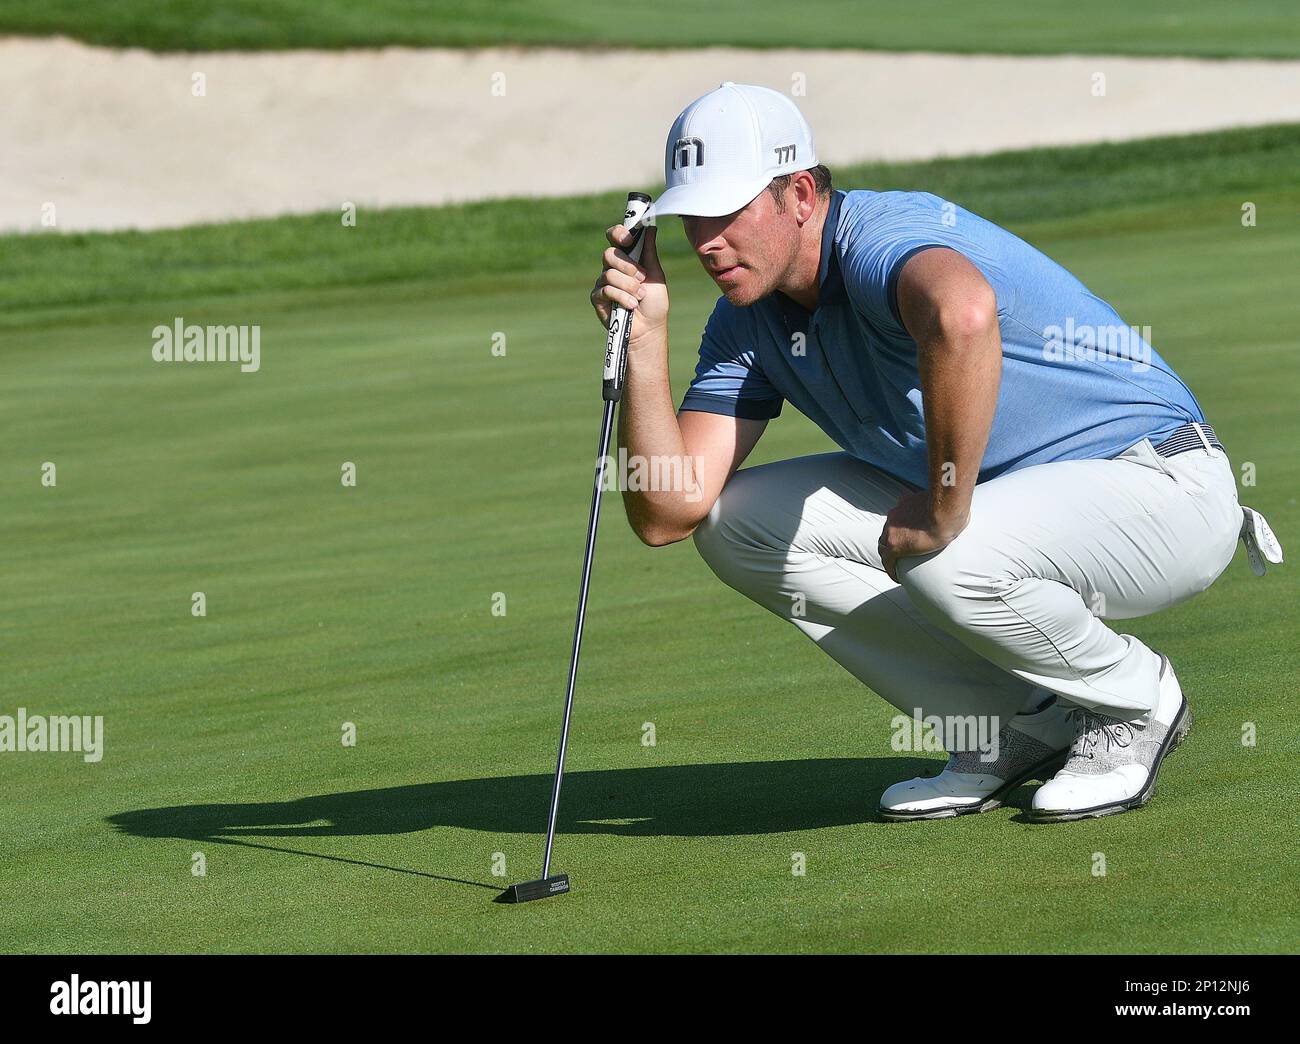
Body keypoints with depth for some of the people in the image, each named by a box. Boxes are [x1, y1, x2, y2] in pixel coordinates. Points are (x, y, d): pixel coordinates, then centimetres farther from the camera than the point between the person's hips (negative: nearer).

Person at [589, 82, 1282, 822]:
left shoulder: (885, 239, -25)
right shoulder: (747, 322, 2)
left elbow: (963, 313, -53)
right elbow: (668, 512, -5)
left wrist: (945, 509, -41)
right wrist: (646, 338, -13)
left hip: (1161, 486, -9)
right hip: (1008, 492, 9)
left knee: (948, 561, -38)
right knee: (734, 522, -1)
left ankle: (1138, 700, -5)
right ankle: (1015, 730, 4)